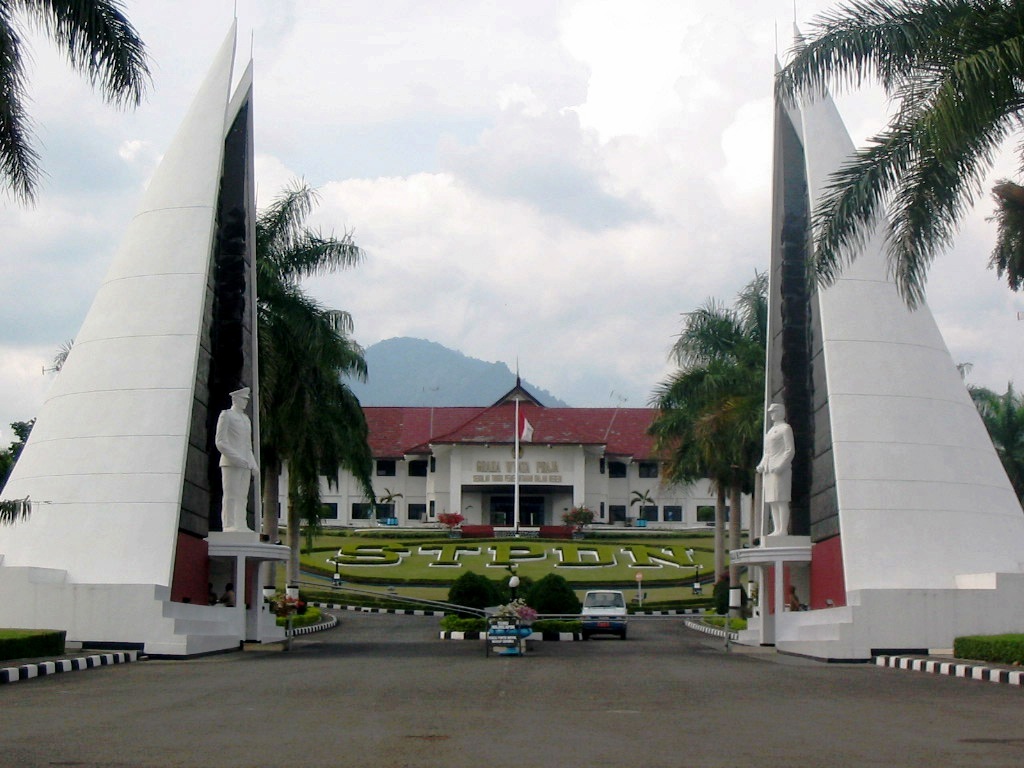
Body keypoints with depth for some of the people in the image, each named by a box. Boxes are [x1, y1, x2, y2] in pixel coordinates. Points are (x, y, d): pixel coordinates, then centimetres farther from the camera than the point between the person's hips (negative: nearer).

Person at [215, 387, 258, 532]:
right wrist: (235, 458, -18)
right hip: (230, 463, -7)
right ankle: (229, 525, -15)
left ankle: (240, 526, -1)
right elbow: (219, 442, -8)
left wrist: (253, 465, 12)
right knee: (231, 495, -12)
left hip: (244, 464, 7)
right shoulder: (226, 415, 0)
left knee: (242, 496, 1)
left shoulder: (246, 419, 23)